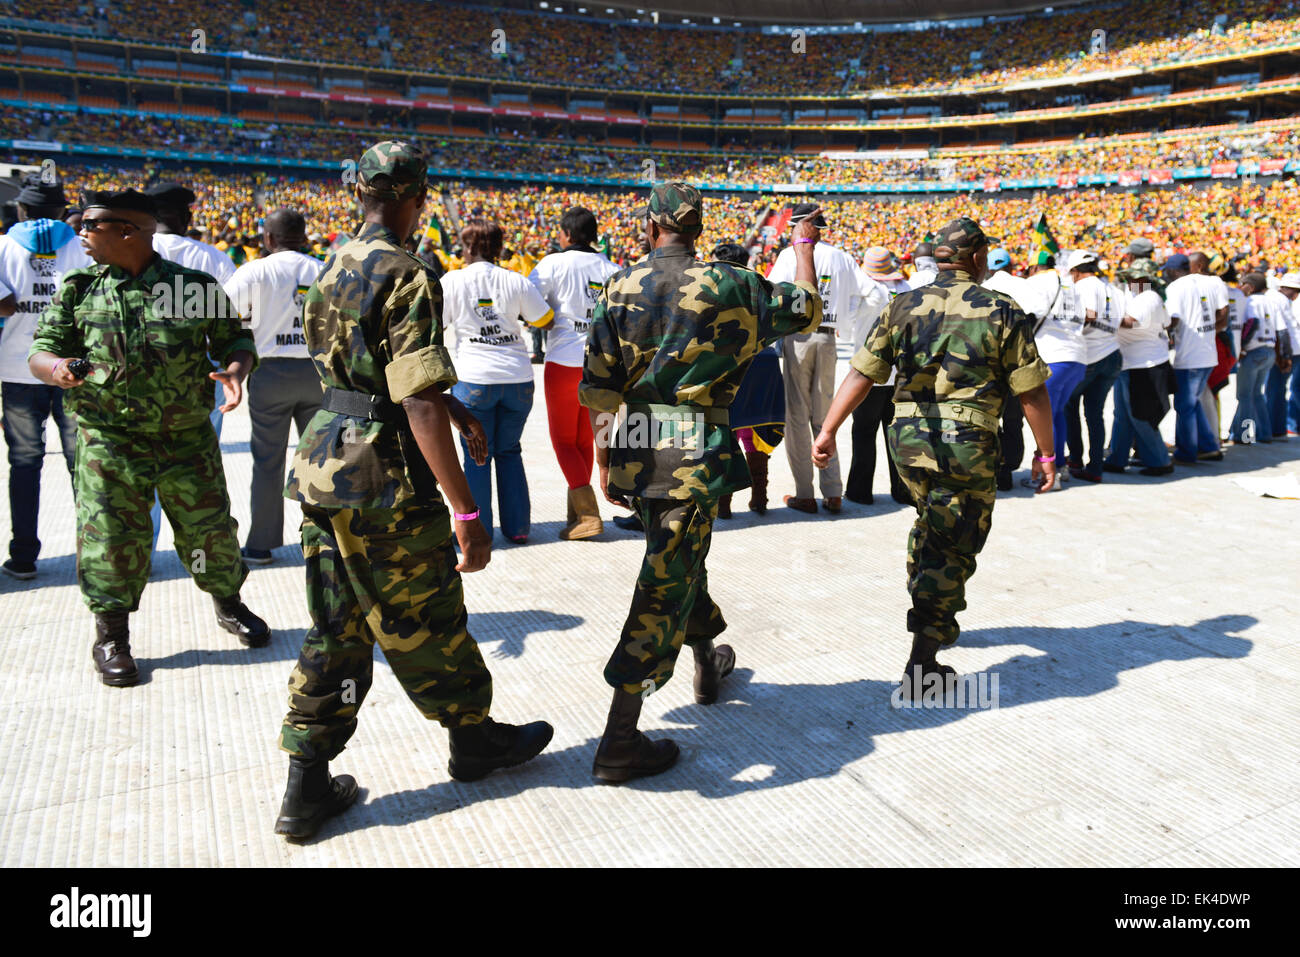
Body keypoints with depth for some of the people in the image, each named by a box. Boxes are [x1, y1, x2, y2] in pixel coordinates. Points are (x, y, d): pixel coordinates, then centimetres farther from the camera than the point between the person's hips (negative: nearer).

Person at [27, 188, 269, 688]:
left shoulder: (195, 286, 0)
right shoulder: (78, 289, 4)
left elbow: (235, 339, 6)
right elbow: (42, 350, 5)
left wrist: (234, 370, -16)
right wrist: (54, 366, -19)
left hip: (189, 438, 0)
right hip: (109, 441, 0)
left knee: (210, 530, 10)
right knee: (111, 539, 1)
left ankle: (229, 605, 35)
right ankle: (111, 637, 20)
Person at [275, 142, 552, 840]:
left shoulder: (334, 267, 12)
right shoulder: (406, 276, -16)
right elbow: (419, 402, -24)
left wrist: (457, 410, 30)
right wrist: (465, 508, -23)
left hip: (323, 467, 8)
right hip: (385, 480, -8)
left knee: (336, 633, 15)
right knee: (427, 624, 11)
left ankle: (307, 789, 22)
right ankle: (475, 737, 33)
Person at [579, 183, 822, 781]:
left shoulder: (619, 288, 2)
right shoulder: (728, 287, -5)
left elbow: (599, 388, 1)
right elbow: (805, 309, 10)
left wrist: (603, 458, 11)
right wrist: (804, 245, 25)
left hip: (635, 450, 5)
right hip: (694, 454, -4)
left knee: (681, 562, 25)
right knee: (665, 586, -2)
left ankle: (708, 664, 48)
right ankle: (619, 742, 0)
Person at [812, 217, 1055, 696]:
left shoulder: (904, 306, 5)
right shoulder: (1001, 311, -2)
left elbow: (860, 374, 0)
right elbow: (1032, 392, -2)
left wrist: (827, 431, 3)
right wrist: (1045, 453, 8)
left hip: (908, 438, 4)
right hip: (966, 442, -4)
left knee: (932, 516, 29)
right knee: (952, 546, 3)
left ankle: (928, 610, 40)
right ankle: (921, 666, 3)